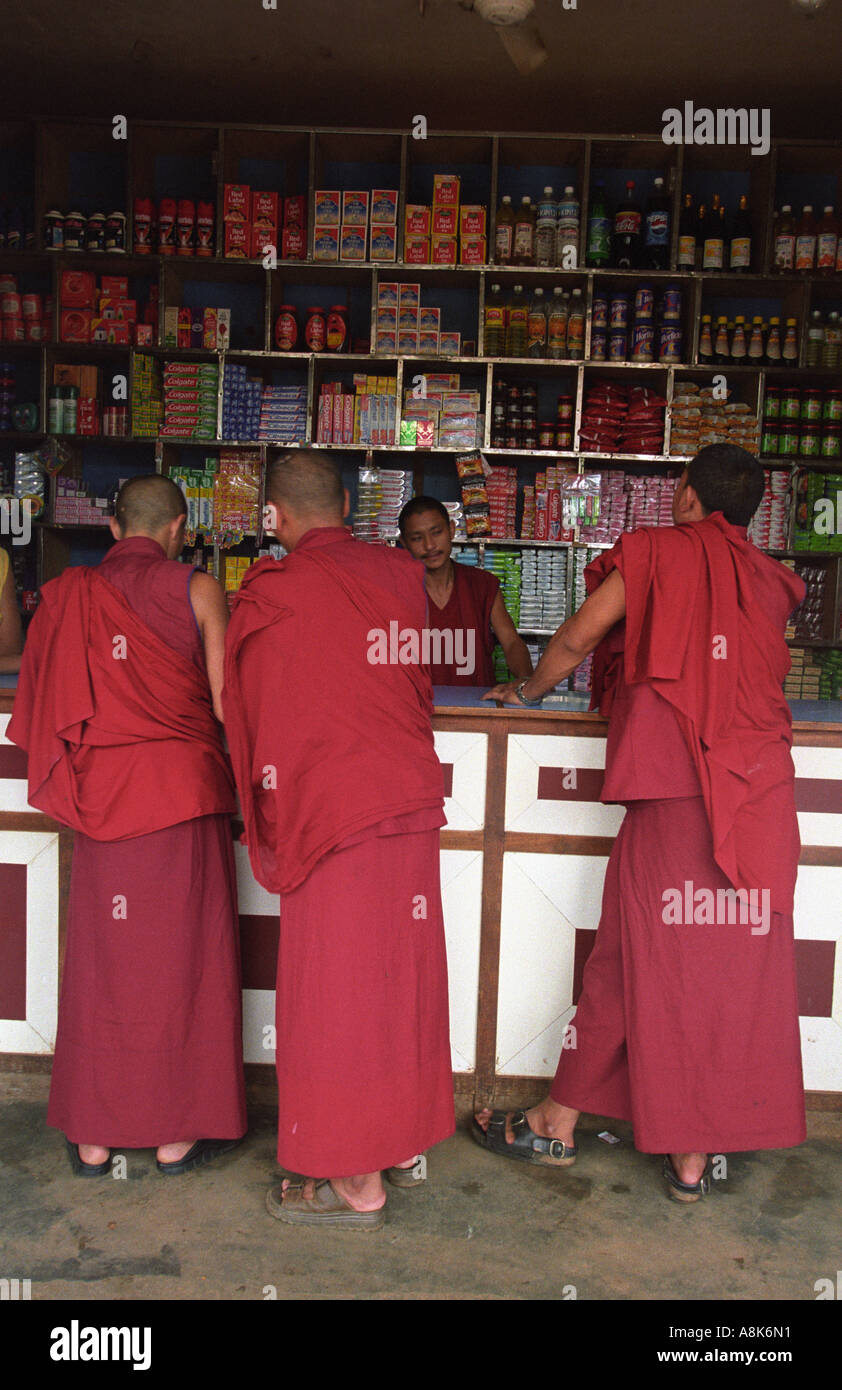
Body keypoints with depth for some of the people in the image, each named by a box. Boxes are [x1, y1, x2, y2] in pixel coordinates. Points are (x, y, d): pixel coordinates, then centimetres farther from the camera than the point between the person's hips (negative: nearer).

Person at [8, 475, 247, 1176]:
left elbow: (44, 703, 8)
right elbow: (227, 703, -7)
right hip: (183, 788, -3)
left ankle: (93, 1136, 21)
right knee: (182, 958, 7)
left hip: (99, 795, 3)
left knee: (101, 959, 11)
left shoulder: (67, 594, 5)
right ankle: (178, 1132, 17)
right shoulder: (196, 590, -3)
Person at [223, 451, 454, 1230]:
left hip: (332, 809, -6)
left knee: (337, 984, 4)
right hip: (410, 798, 6)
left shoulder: (271, 594, -10)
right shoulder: (401, 576, 4)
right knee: (401, 969, 16)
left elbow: (244, 705, 2)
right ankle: (407, 1141, 30)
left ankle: (357, 1182, 15)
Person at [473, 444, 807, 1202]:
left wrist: (527, 692, 20)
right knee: (739, 963, 6)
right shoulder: (770, 579, 15)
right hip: (765, 792, 4)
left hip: (673, 786, -4)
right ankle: (694, 1153, 15)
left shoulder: (656, 550, 5)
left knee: (636, 957, 3)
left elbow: (575, 639, 3)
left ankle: (556, 1123, 18)